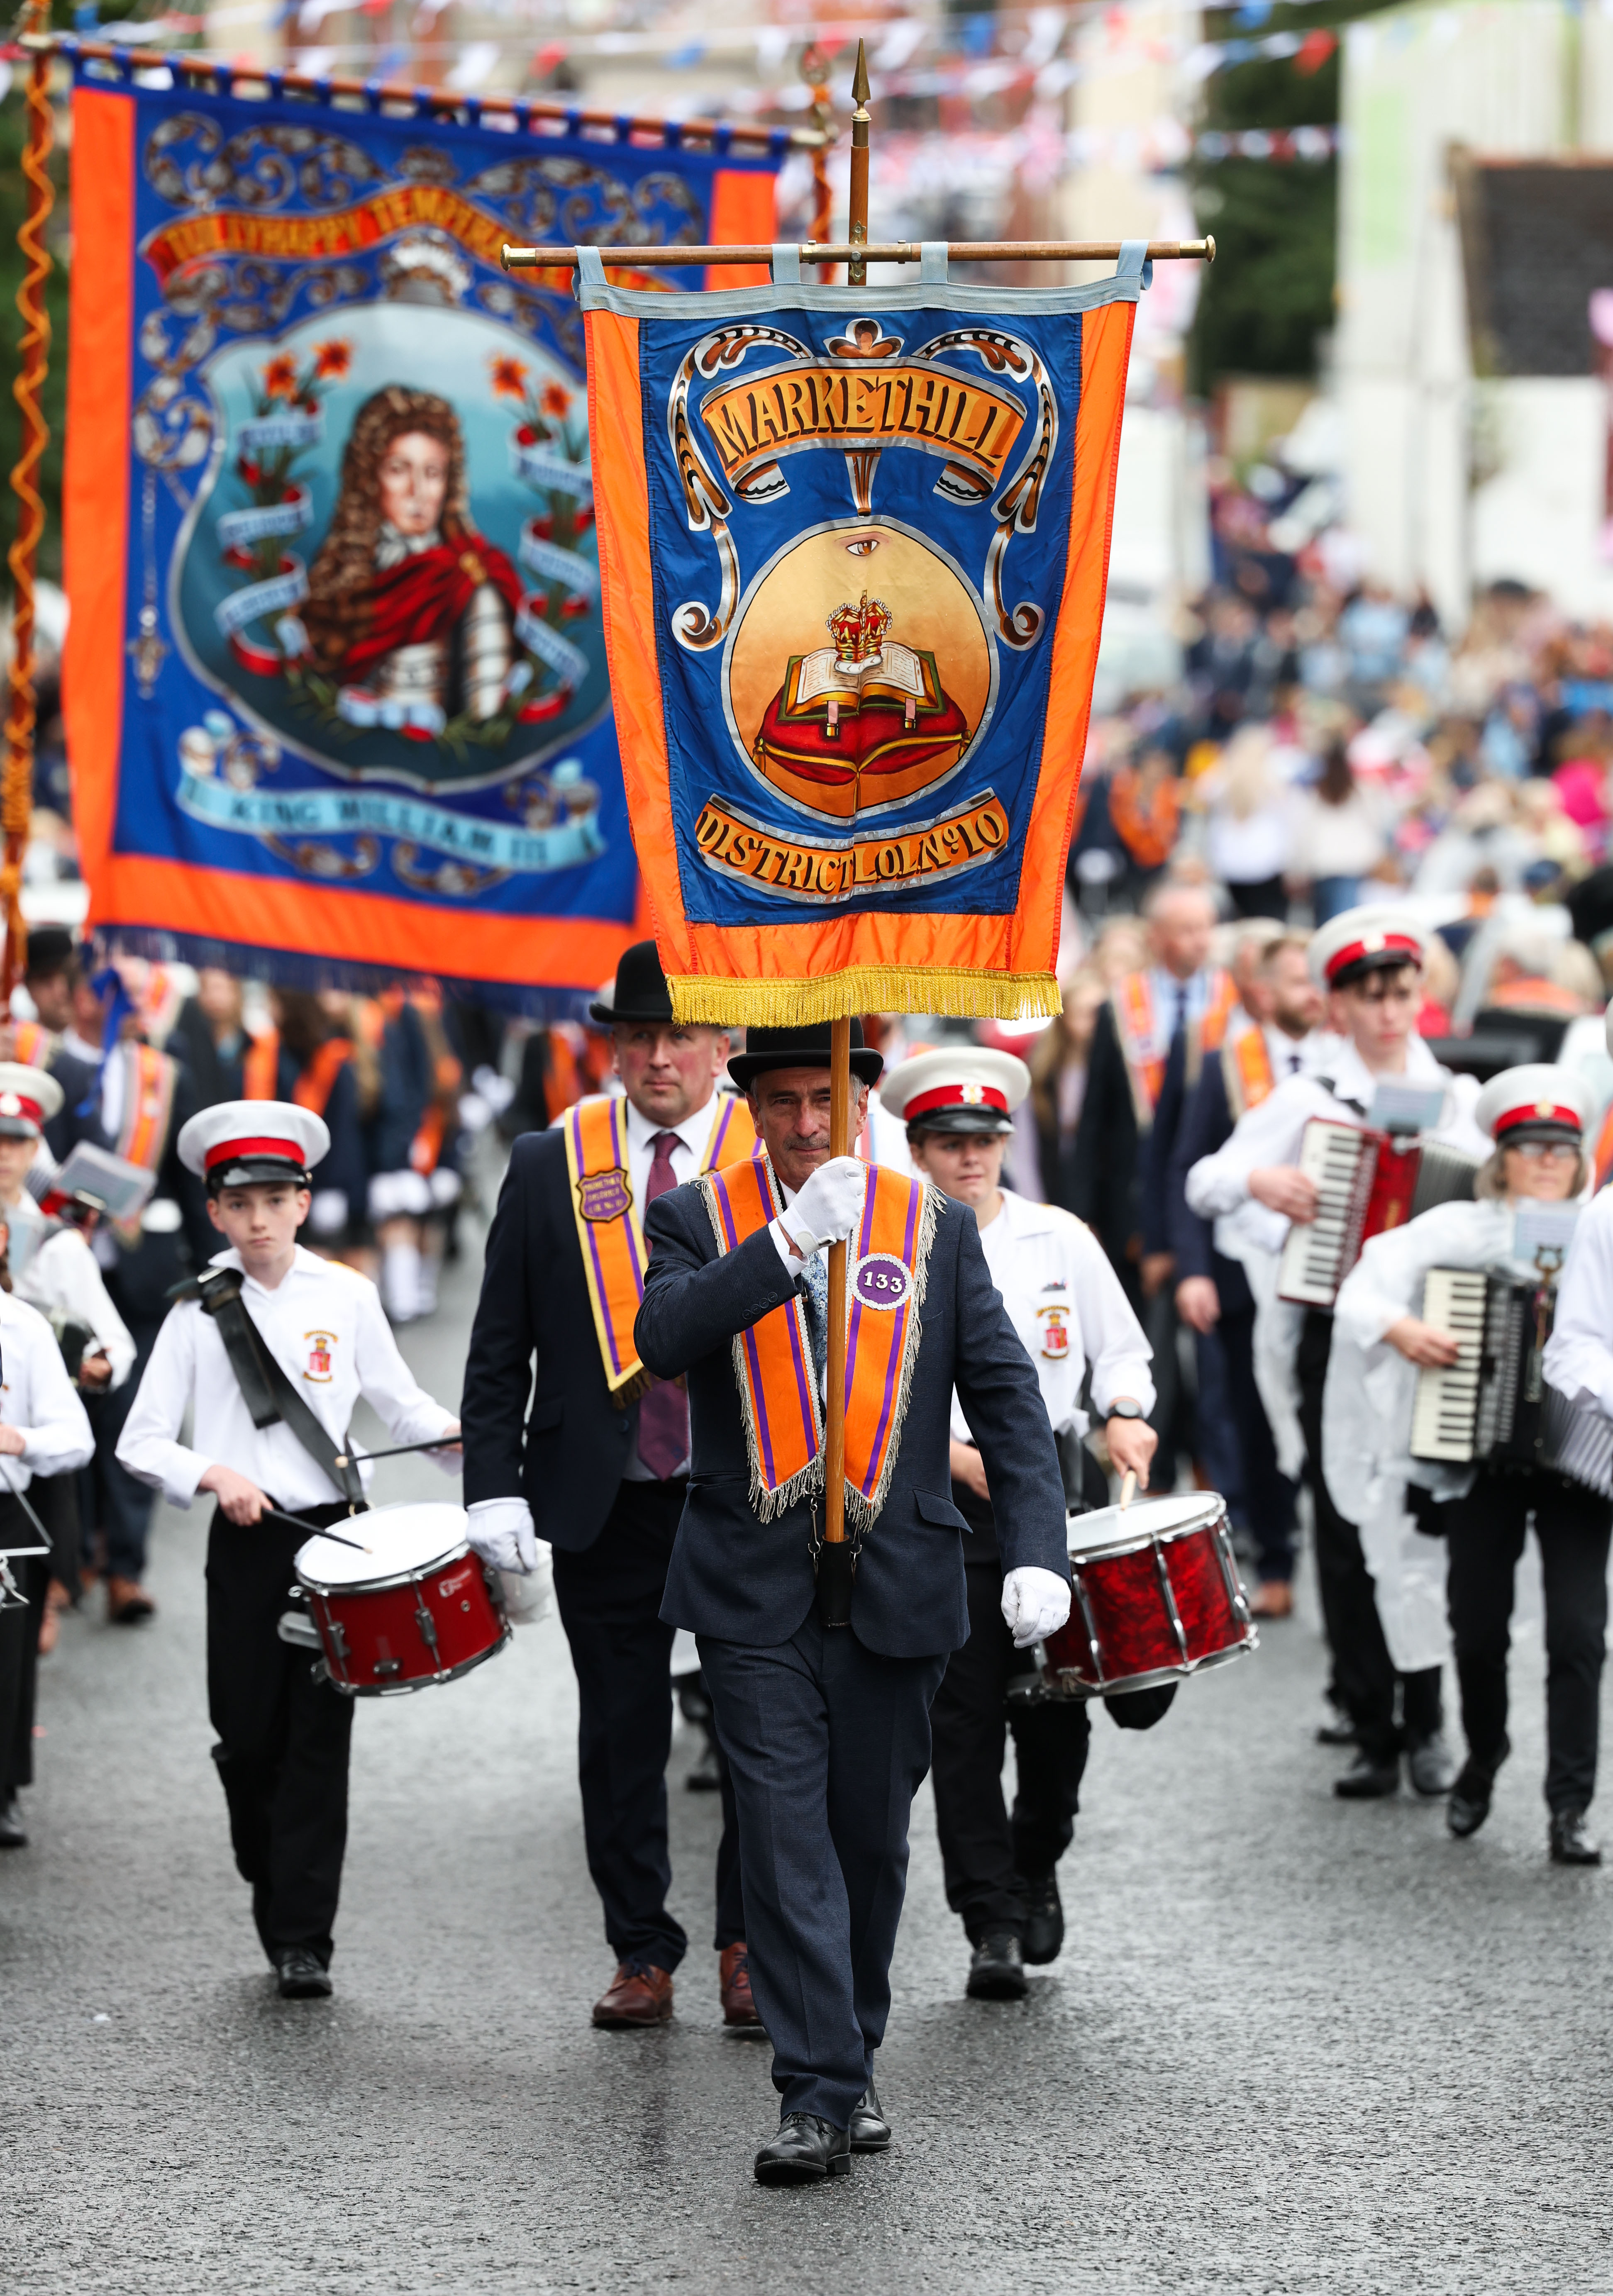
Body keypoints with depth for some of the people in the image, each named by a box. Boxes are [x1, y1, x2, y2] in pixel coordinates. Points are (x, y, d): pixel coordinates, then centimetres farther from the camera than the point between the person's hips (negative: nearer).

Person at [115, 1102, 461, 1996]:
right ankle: (277, 1907, 24)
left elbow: (399, 1403, 13)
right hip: (245, 1544, 1)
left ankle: (304, 1940, -3)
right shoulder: (200, 1312, 3)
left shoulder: (345, 1297, 4)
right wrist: (212, 1474, -17)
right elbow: (141, 1442, 2)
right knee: (248, 1739, 2)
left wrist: (464, 1438, -7)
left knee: (318, 1741, -4)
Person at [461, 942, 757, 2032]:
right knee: (622, 1737, 6)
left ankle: (751, 1952, 13)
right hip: (604, 1505, 1)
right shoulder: (552, 1167, 4)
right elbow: (500, 1351, 5)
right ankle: (643, 1955, 15)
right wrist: (496, 1491, -4)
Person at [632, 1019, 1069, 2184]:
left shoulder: (939, 1229, 5)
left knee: (872, 1835, 10)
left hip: (895, 1593, 2)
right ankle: (820, 2097, -9)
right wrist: (791, 1240, -28)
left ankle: (850, 2056, 29)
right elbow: (664, 1337, -17)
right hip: (756, 1594, -2)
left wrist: (1037, 1553, -11)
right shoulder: (699, 1220, 2)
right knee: (786, 1829, -9)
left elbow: (1007, 1394, 2)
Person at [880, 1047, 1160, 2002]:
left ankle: (1039, 1864, 27)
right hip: (940, 1502, -2)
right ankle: (993, 1922, -1)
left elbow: (1121, 1349, 14)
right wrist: (952, 1453, -17)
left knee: (1055, 1702, 0)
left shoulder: (1060, 1239, 9)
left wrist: (1124, 1414, -6)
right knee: (964, 1716, -5)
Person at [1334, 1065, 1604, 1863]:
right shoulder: (1461, 1229, 4)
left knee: (1577, 1633, -10)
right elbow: (1363, 1288, -5)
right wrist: (1400, 1329, -24)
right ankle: (1483, 1757, 32)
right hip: (1482, 1461, 0)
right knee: (1478, 1629, 4)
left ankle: (1569, 1808, -5)